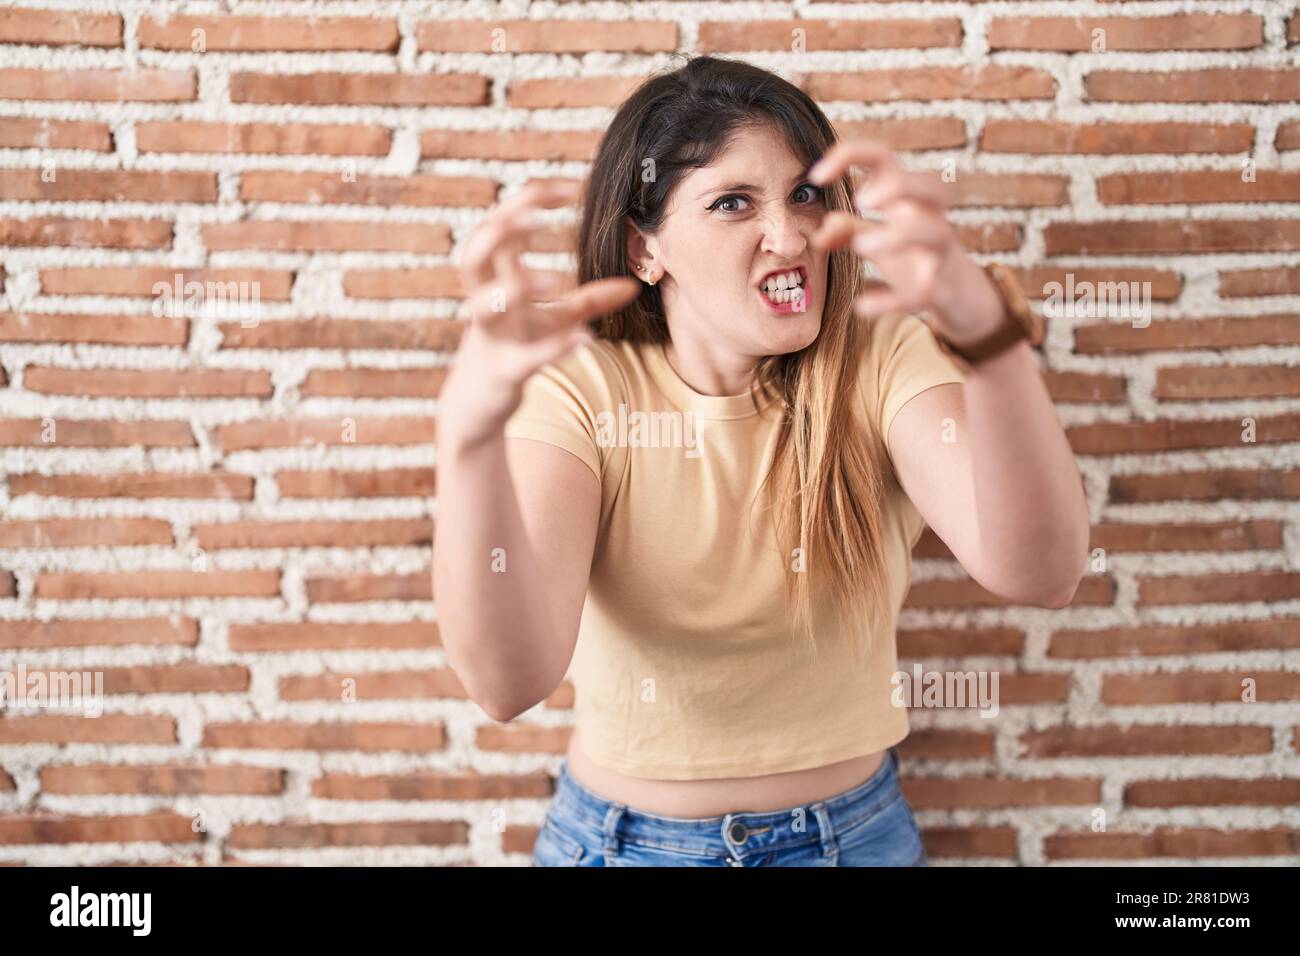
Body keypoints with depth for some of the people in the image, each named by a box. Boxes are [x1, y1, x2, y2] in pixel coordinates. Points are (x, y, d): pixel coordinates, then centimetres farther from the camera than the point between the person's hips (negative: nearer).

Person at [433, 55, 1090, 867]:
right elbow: (510, 679, -30)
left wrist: (981, 321, -46)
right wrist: (471, 427, -47)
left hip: (854, 829, 1)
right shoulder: (580, 390, -16)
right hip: (623, 836, 0)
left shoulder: (880, 364, -14)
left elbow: (1039, 576, -31)